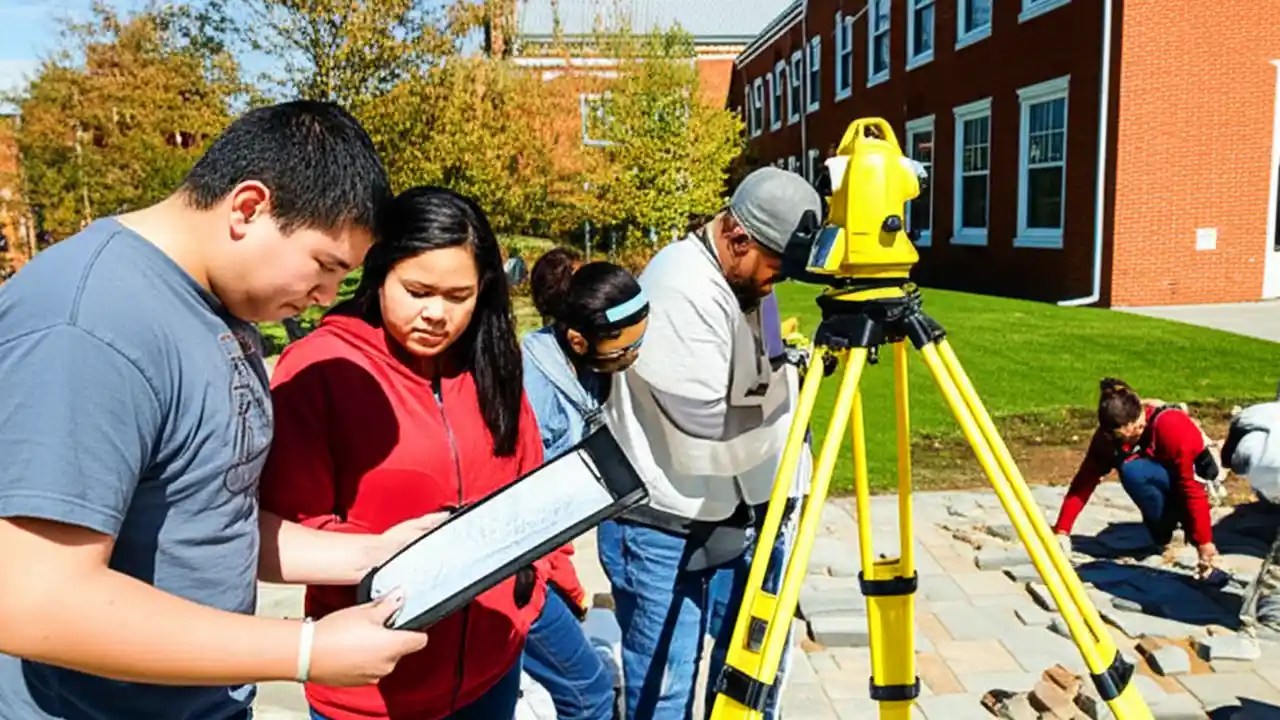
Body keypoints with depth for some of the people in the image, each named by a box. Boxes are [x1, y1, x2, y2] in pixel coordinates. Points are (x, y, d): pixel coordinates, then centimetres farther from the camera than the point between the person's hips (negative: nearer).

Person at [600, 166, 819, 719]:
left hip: (735, 518, 9)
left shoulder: (748, 280, 6)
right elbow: (706, 434, -25)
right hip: (664, 532, -8)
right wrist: (785, 407, -11)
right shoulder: (682, 291, -23)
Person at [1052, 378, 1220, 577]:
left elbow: (1191, 486, -31)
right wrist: (1062, 531, -26)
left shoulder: (1170, 426, -33)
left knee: (1132, 470, -31)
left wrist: (1204, 542, -32)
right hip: (1165, 486, 7)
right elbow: (1084, 481, -19)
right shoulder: (1108, 434, -18)